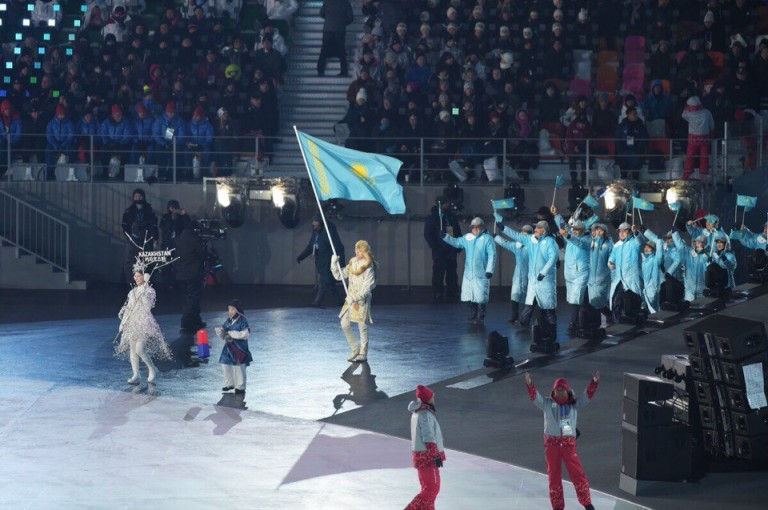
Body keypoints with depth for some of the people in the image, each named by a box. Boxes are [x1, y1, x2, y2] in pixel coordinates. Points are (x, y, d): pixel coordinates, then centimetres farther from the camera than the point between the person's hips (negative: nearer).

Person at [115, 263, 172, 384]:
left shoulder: (149, 291, -3)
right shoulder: (133, 292, 13)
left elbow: (148, 305, -17)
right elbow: (128, 308, 16)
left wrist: (143, 291, -20)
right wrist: (123, 322, 8)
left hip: (144, 322, -6)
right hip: (132, 323, 6)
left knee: (139, 349, -16)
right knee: (132, 349, 1)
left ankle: (152, 369, 5)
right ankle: (135, 376, 4)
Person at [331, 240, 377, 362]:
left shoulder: (368, 267, -10)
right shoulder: (352, 263, 10)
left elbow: (368, 287, -15)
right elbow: (339, 275, 15)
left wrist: (357, 297, -23)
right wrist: (334, 264, 1)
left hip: (362, 300, -7)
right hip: (350, 299, 7)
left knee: (362, 327, -1)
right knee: (345, 324, 4)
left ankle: (363, 354, 7)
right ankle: (355, 350, 17)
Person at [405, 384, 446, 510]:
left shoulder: (417, 413, 13)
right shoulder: (425, 415, -18)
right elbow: (429, 438, -23)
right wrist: (437, 456, -22)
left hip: (420, 456, 10)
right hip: (428, 457, -10)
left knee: (428, 488, 14)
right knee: (432, 489, -6)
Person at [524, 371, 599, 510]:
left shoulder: (575, 404, 7)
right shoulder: (547, 404, 5)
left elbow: (587, 396, -1)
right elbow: (535, 397, -7)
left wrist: (594, 383, -16)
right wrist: (530, 385, -24)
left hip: (569, 442, 0)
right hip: (551, 443, 0)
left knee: (577, 473, -3)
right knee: (554, 475, 6)